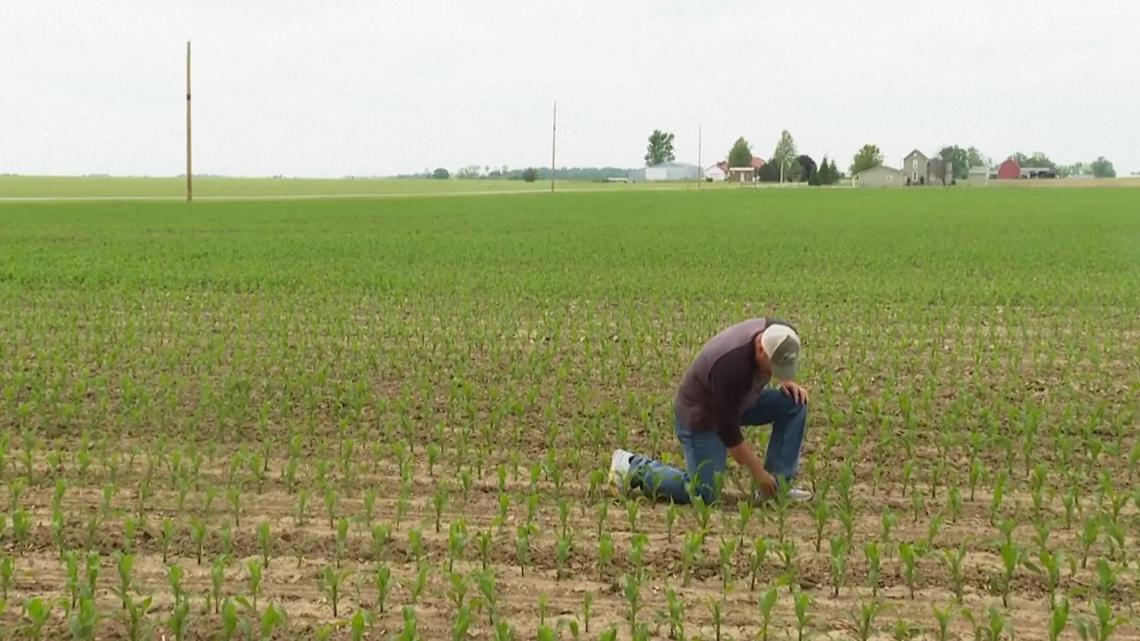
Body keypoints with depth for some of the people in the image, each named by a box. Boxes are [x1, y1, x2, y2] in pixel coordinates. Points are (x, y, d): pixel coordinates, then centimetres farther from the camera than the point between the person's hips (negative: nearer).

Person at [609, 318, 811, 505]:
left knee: (795, 401, -9)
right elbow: (727, 430, -29)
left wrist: (786, 381, -7)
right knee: (704, 493, -14)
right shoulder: (732, 365, -38)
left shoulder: (778, 334, -17)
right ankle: (634, 468, 3)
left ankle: (778, 483, -1)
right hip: (700, 413, -8)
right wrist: (758, 472, -22)